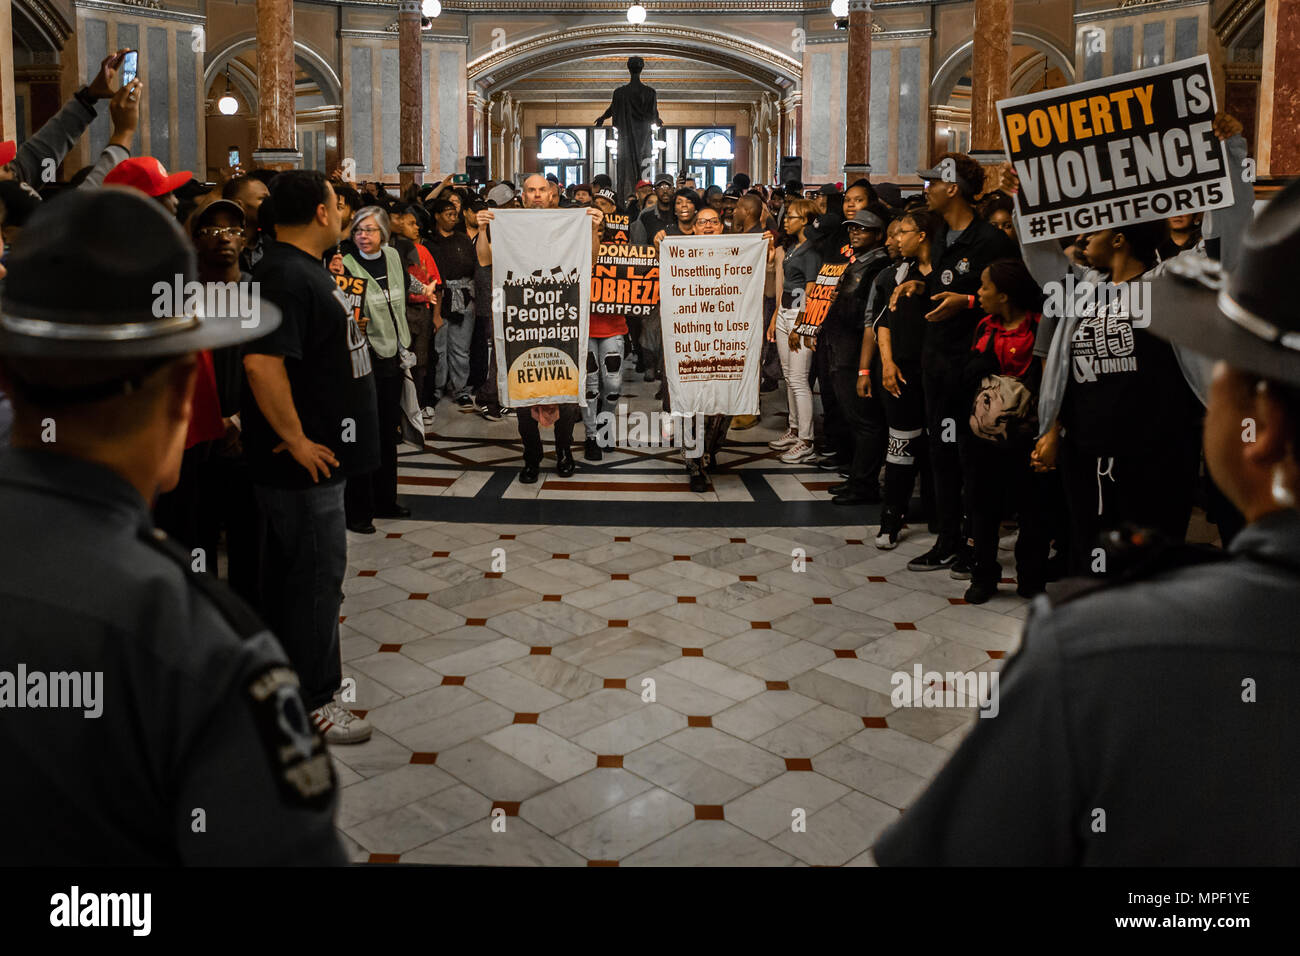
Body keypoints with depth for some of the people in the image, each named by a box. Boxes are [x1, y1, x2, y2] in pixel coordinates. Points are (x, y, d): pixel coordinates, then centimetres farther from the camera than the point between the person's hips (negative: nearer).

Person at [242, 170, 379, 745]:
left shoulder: (303, 268, 13)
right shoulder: (287, 276, -20)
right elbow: (262, 362, -31)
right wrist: (296, 440, -24)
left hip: (315, 454, 10)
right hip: (304, 460, -10)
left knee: (292, 566, 20)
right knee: (318, 573, -2)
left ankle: (293, 664, 35)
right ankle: (311, 702, 9)